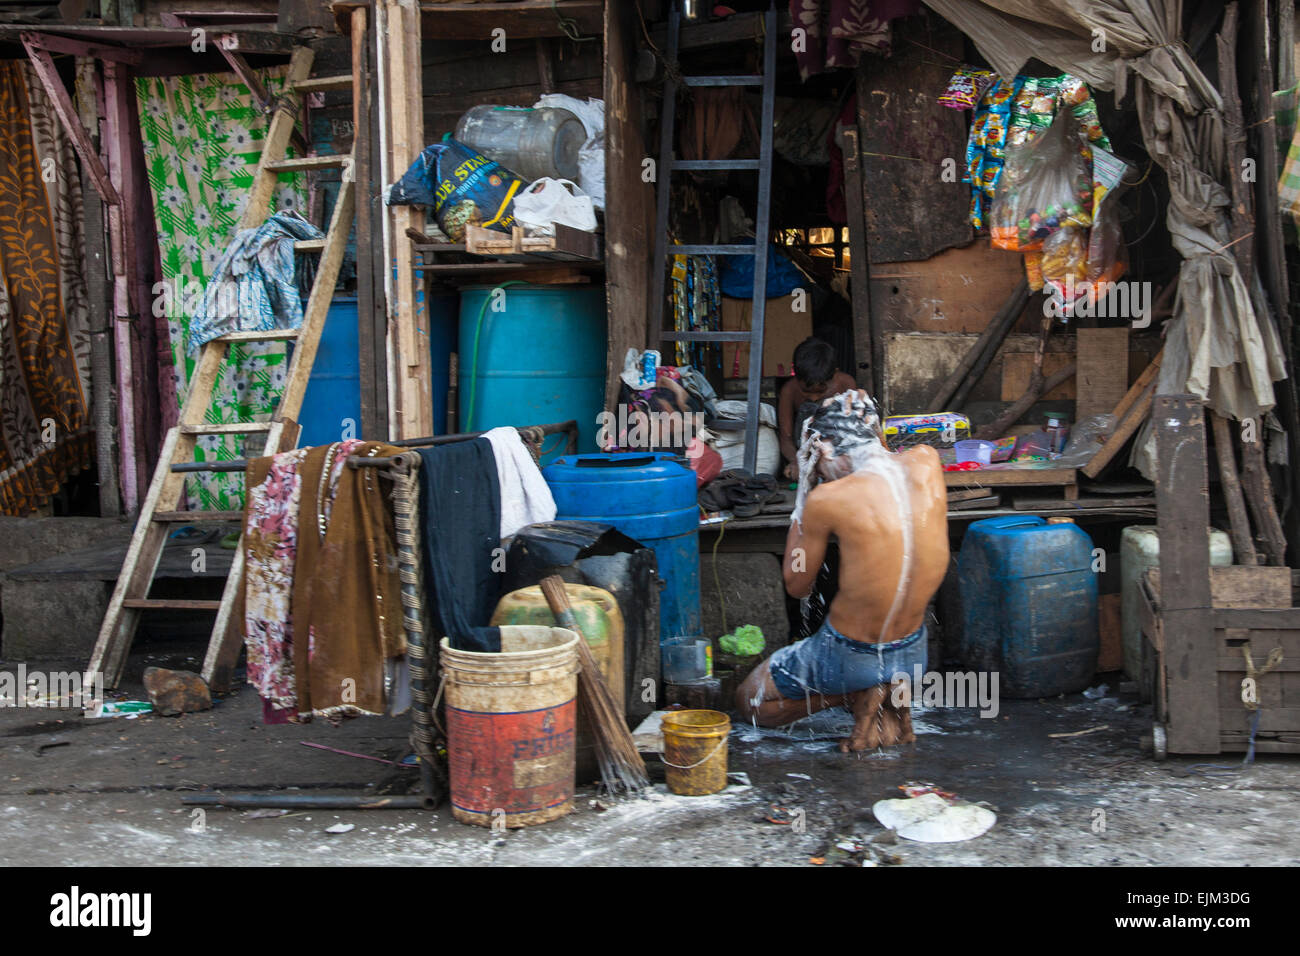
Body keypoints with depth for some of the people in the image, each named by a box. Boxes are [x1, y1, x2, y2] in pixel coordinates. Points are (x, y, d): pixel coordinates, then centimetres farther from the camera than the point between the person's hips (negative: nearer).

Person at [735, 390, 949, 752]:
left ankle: (862, 693, 1)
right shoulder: (926, 462, -12)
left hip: (851, 658, -5)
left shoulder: (828, 499, -25)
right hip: (913, 654, 5)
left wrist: (802, 500, -5)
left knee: (748, 701, 21)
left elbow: (797, 586, -7)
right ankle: (890, 688, 10)